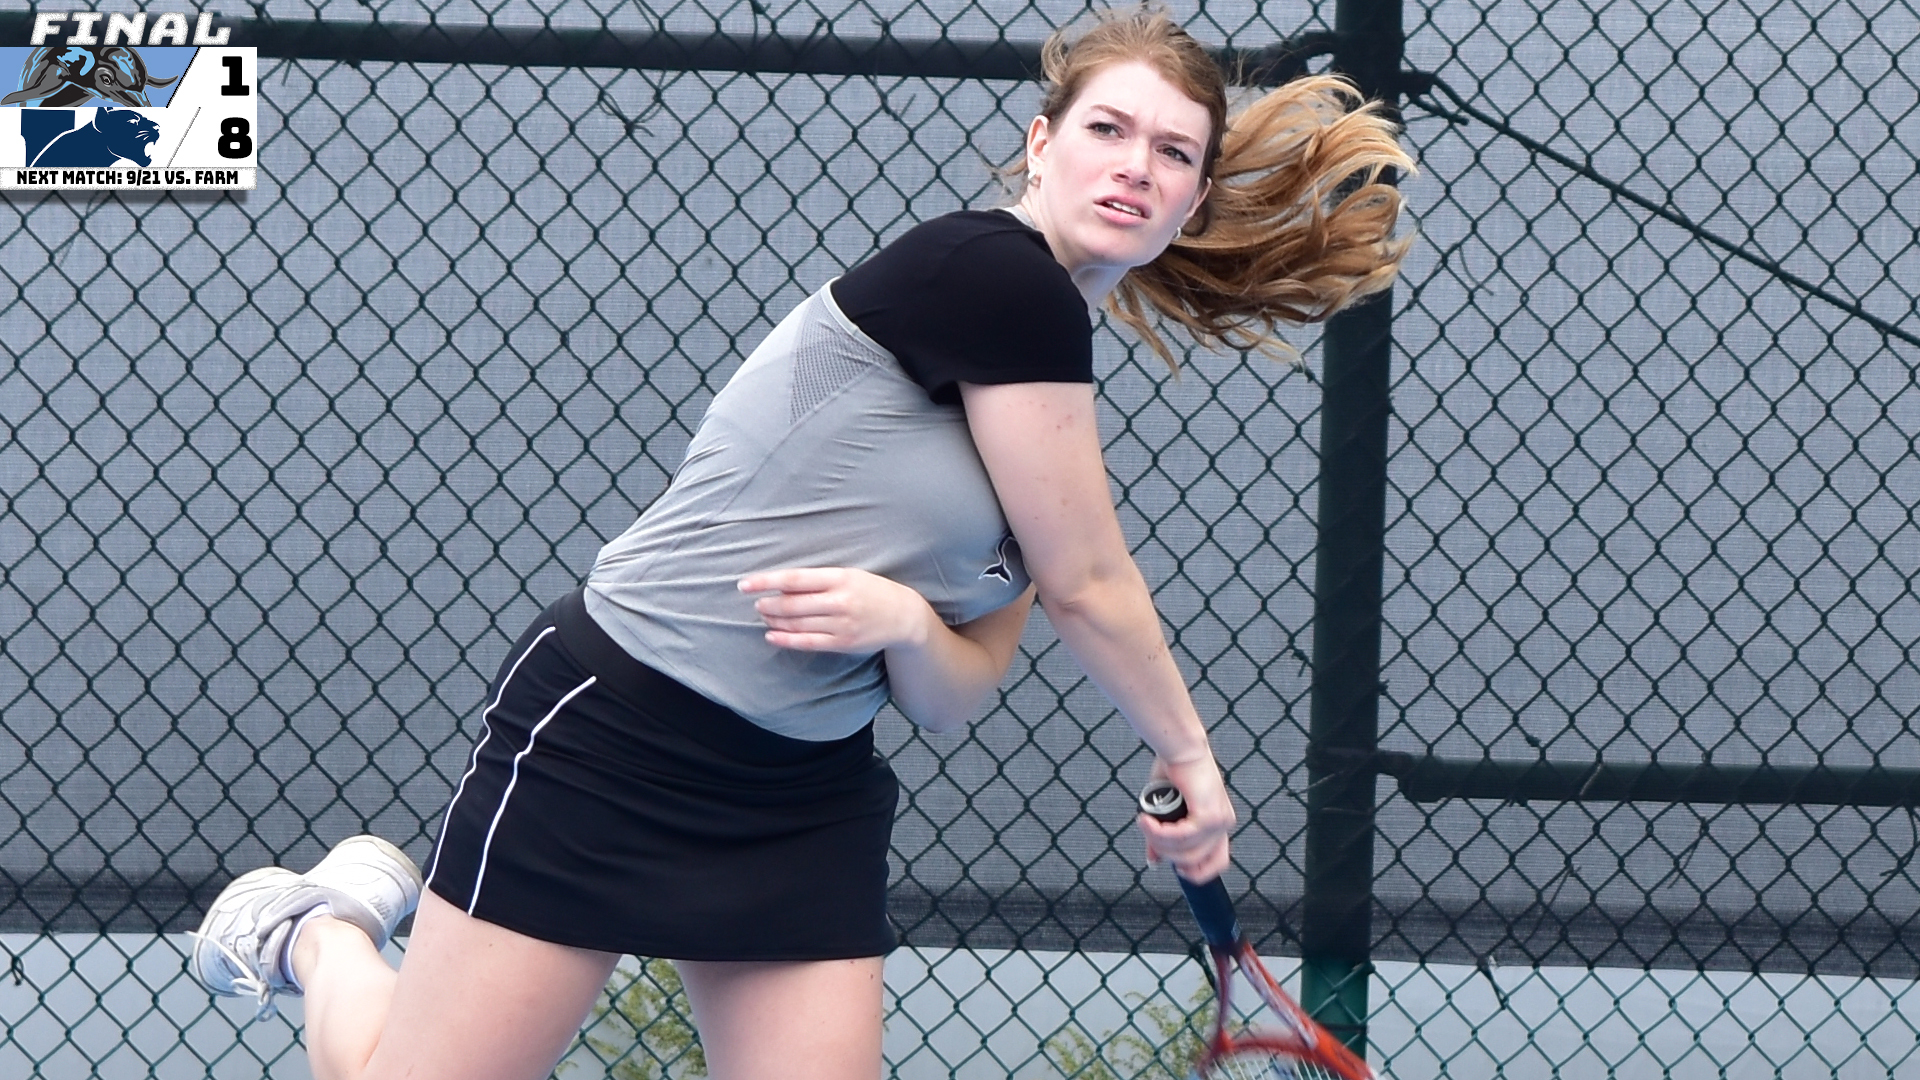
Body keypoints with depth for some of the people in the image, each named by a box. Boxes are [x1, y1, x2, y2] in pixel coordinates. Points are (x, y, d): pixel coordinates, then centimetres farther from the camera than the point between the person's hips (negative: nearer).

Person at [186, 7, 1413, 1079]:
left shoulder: (1061, 416, 11)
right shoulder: (994, 272, -16)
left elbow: (956, 694, 9)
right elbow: (1090, 588, -11)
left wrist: (906, 624, -14)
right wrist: (1189, 753, 4)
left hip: (806, 808, 9)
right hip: (611, 734, -8)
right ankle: (318, 930, 26)